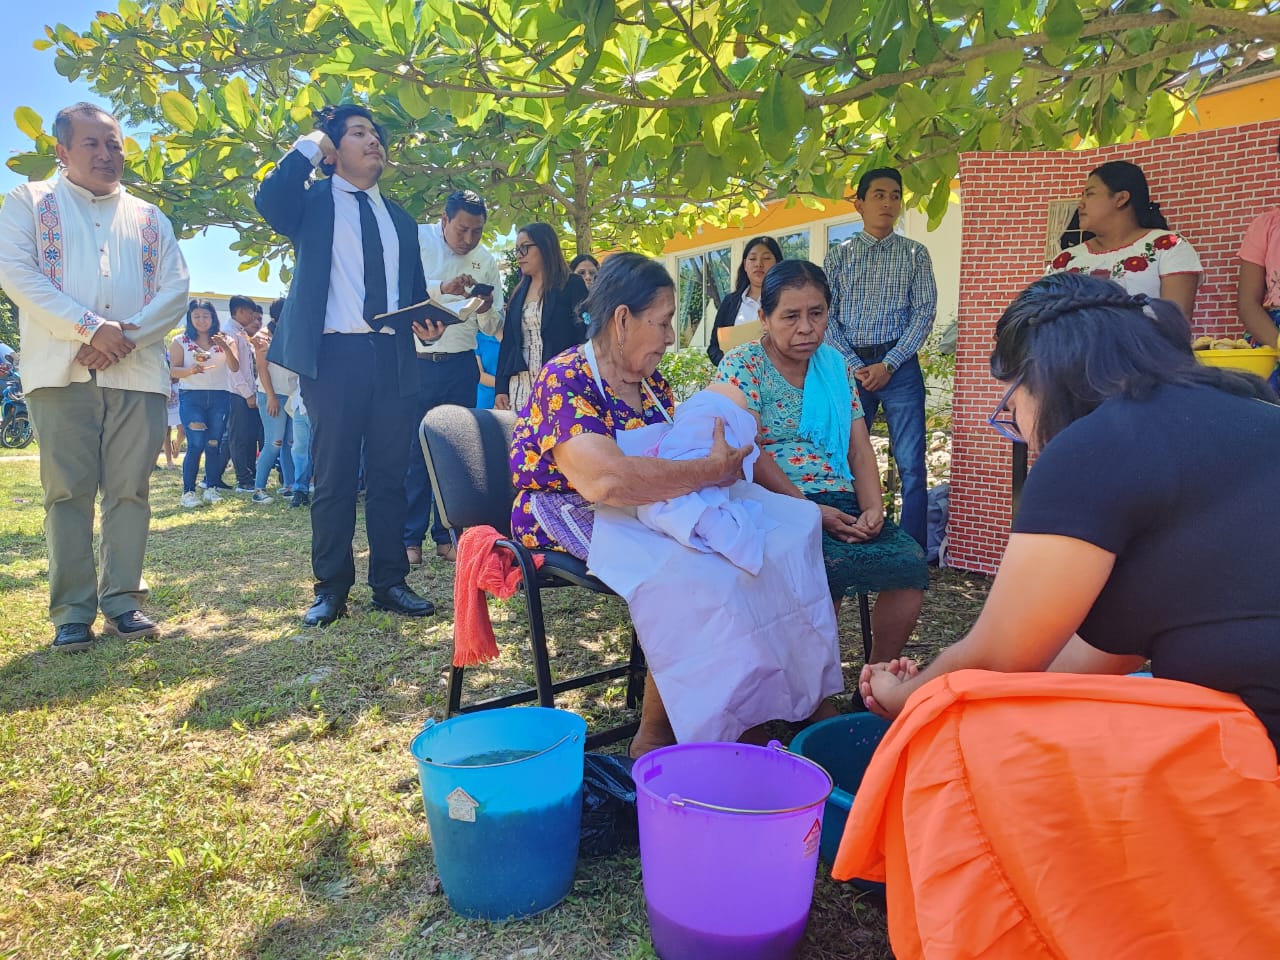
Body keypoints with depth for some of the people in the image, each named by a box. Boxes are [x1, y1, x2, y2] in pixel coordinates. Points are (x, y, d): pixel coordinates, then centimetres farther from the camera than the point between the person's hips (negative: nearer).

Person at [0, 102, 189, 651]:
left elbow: (175, 288, 8)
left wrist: (127, 337, -9)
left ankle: (122, 601, 8)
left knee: (130, 490, 0)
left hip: (138, 372, 2)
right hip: (61, 370, -2)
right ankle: (72, 612, 3)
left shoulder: (149, 218, 19)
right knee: (68, 492, -2)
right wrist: (90, 327, -14)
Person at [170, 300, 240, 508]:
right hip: (191, 396, -2)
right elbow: (173, 371, 0)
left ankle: (211, 489, 11)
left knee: (214, 445, 2)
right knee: (196, 444, -10)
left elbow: (235, 368, -1)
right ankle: (188, 492, -4)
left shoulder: (225, 339, 12)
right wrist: (191, 370, -20)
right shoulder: (180, 341, 7)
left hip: (219, 397, 2)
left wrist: (226, 347, -17)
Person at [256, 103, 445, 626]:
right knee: (334, 475, 0)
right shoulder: (313, 201, 8)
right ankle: (331, 588, 9)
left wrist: (427, 322, 2)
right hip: (334, 353, -4)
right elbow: (268, 200, -15)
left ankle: (390, 582, 13)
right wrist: (309, 146, -5)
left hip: (392, 356, 4)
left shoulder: (399, 218, 22)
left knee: (389, 473, 5)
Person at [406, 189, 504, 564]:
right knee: (412, 450, 0)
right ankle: (410, 537, 10)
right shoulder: (417, 239, -2)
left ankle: (446, 535, 17)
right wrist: (443, 289, -29)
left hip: (460, 365, 3)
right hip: (414, 361, -3)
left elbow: (494, 325, 8)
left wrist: (486, 311, -14)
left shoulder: (486, 261, 8)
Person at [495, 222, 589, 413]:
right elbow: (508, 341, 16)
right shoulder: (519, 294, 18)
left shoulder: (572, 285, 2)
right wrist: (500, 387, 7)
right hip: (520, 384, 5)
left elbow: (583, 335, -4)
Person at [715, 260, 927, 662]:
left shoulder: (834, 364, 16)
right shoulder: (742, 365, 0)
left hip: (842, 505, 5)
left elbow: (860, 449, 13)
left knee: (909, 561, -21)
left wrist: (873, 509, -5)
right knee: (833, 564, -33)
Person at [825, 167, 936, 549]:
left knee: (911, 466, -4)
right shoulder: (840, 255, 10)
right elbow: (827, 315, 3)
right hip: (851, 366, 1)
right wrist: (854, 366, -9)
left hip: (899, 366, -1)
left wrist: (888, 364, -10)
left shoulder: (915, 254, 8)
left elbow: (924, 312, 1)